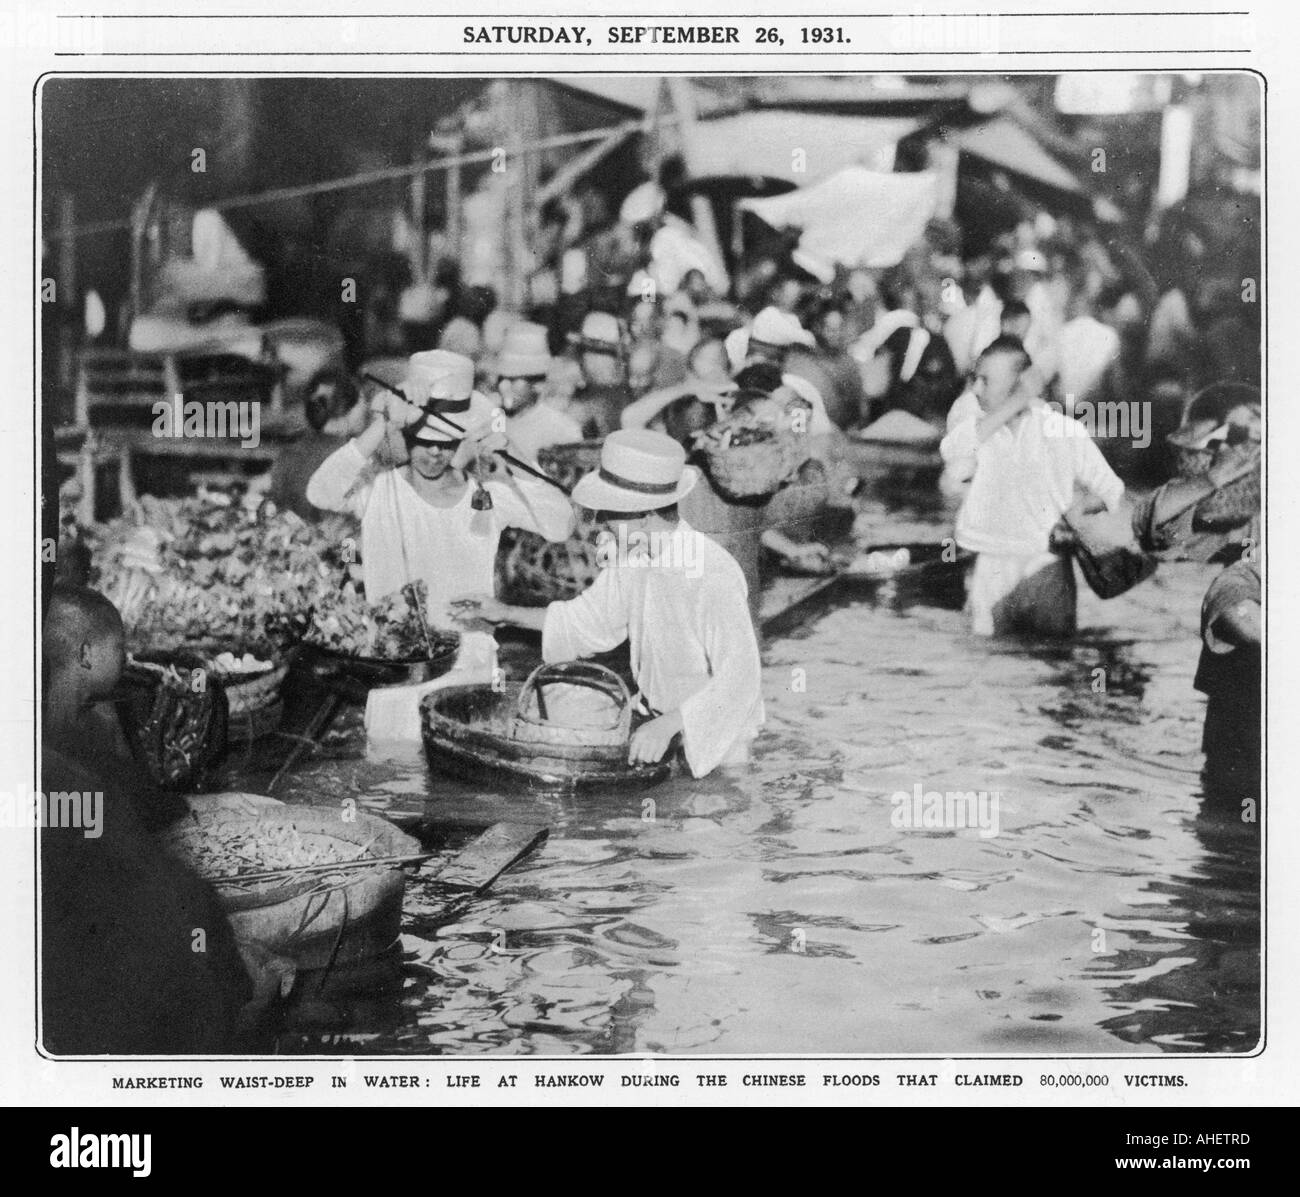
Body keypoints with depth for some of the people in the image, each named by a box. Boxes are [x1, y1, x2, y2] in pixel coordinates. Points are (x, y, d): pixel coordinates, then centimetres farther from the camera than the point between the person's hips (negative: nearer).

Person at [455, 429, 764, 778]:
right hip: (655, 720, 7)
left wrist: (669, 726, -34)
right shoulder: (631, 553, -3)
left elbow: (738, 682, -29)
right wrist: (506, 613, 10)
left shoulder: (715, 576, -28)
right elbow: (594, 618, 14)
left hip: (712, 738, -7)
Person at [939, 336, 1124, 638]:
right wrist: (1014, 403, -17)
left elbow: (1111, 490, 5)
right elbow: (952, 452, -18)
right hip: (992, 568, 2)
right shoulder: (977, 427, 5)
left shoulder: (1066, 430, -1)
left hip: (1047, 567, -2)